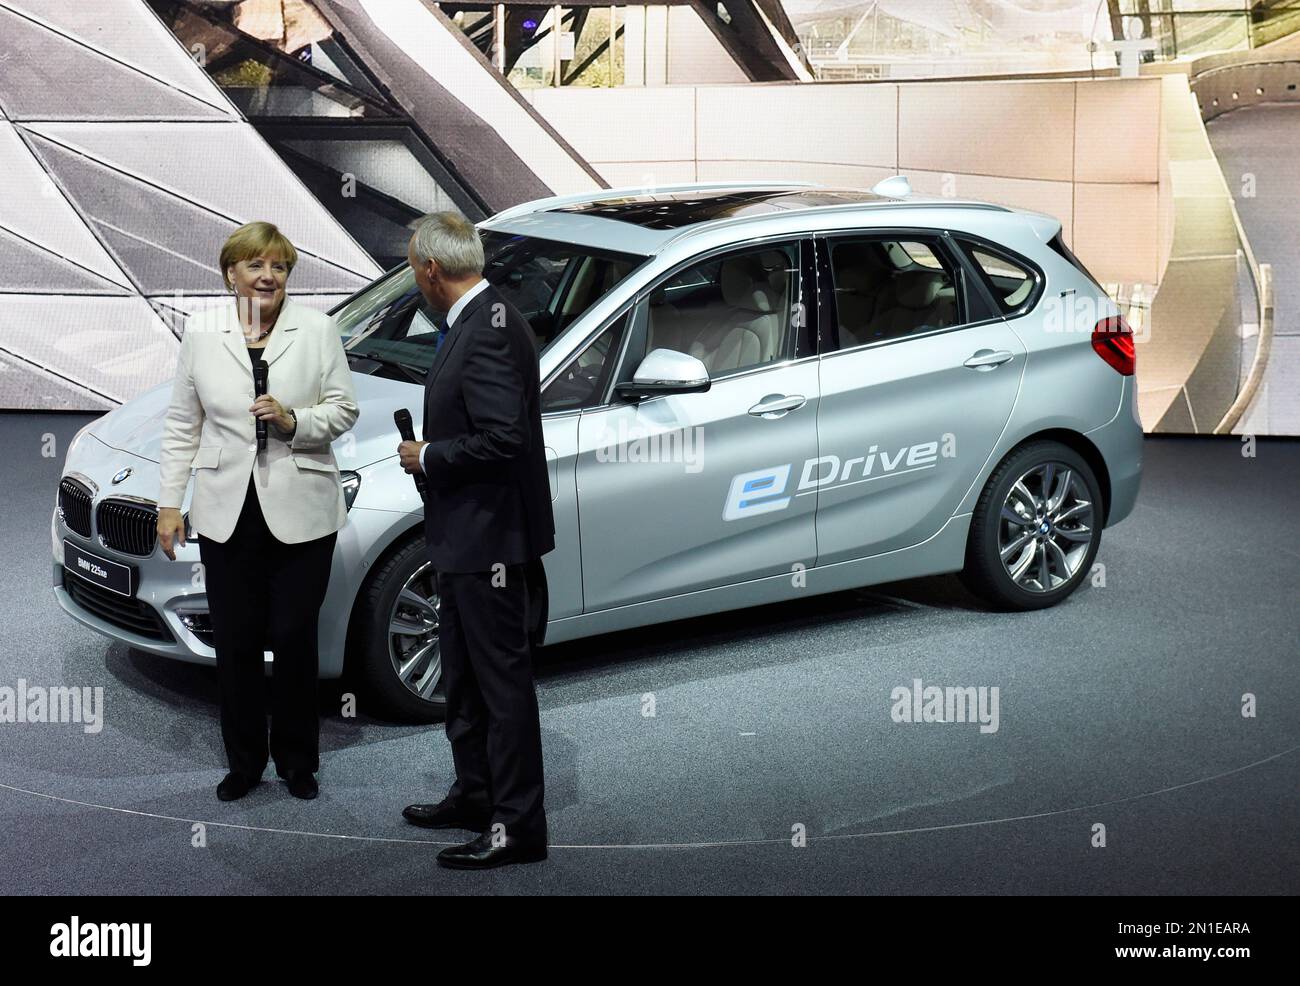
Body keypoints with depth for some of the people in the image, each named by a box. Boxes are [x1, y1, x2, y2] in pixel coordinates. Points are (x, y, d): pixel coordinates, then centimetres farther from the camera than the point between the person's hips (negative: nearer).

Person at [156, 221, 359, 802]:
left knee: (294, 639, 3)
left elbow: (343, 409, 2)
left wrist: (293, 421, -17)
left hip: (300, 510, -1)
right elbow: (182, 424, 7)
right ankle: (243, 763, 22)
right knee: (235, 644, 6)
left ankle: (298, 762, 20)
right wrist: (169, 503, 4)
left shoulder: (317, 329, -1)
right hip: (227, 512, 1)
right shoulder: (201, 331, 4)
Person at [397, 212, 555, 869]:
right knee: (464, 675, 21)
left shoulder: (488, 332, -21)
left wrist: (428, 457, -15)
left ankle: (518, 826, 6)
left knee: (502, 679, -2)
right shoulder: (480, 319, 10)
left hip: (489, 537, -11)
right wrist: (432, 453, 11)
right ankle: (475, 795, 35)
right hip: (466, 537, 11)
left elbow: (500, 439, -28)